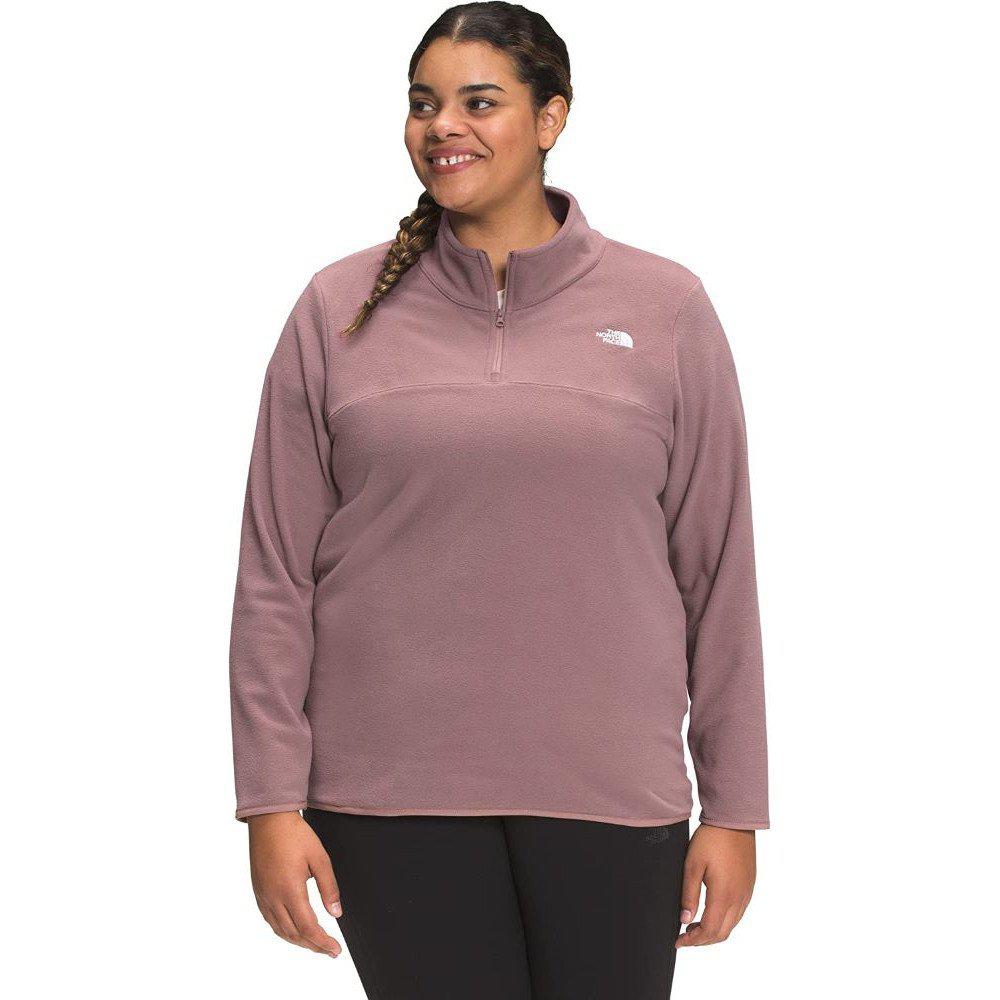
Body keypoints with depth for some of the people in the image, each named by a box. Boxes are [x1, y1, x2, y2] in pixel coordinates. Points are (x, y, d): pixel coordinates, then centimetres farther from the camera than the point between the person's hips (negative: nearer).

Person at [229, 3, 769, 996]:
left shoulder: (663, 309, 3)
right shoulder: (341, 310, 3)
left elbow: (718, 574, 4)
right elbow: (274, 578, 3)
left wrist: (732, 807, 3)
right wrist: (272, 802, -3)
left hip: (610, 790, 0)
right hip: (393, 794, 0)